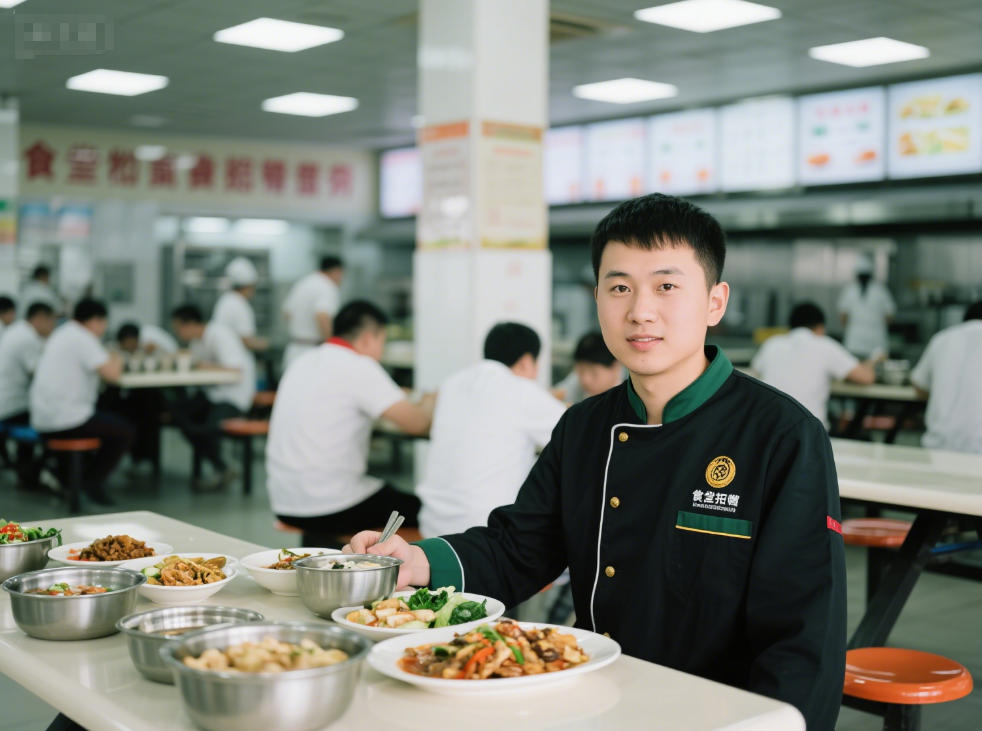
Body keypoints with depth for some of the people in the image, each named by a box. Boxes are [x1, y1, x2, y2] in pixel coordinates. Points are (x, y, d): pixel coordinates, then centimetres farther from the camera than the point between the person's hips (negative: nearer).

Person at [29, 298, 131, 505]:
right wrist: (117, 361, 2)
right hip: (66, 421, -9)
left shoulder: (61, 334, 15)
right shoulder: (83, 339, -14)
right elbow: (112, 374, -19)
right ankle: (91, 481, 7)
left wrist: (110, 359, 15)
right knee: (124, 432, 5)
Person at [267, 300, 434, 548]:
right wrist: (429, 405, 8)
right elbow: (415, 423, -14)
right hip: (329, 507, -8)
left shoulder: (301, 363, 12)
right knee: (420, 508, 10)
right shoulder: (359, 367, -12)